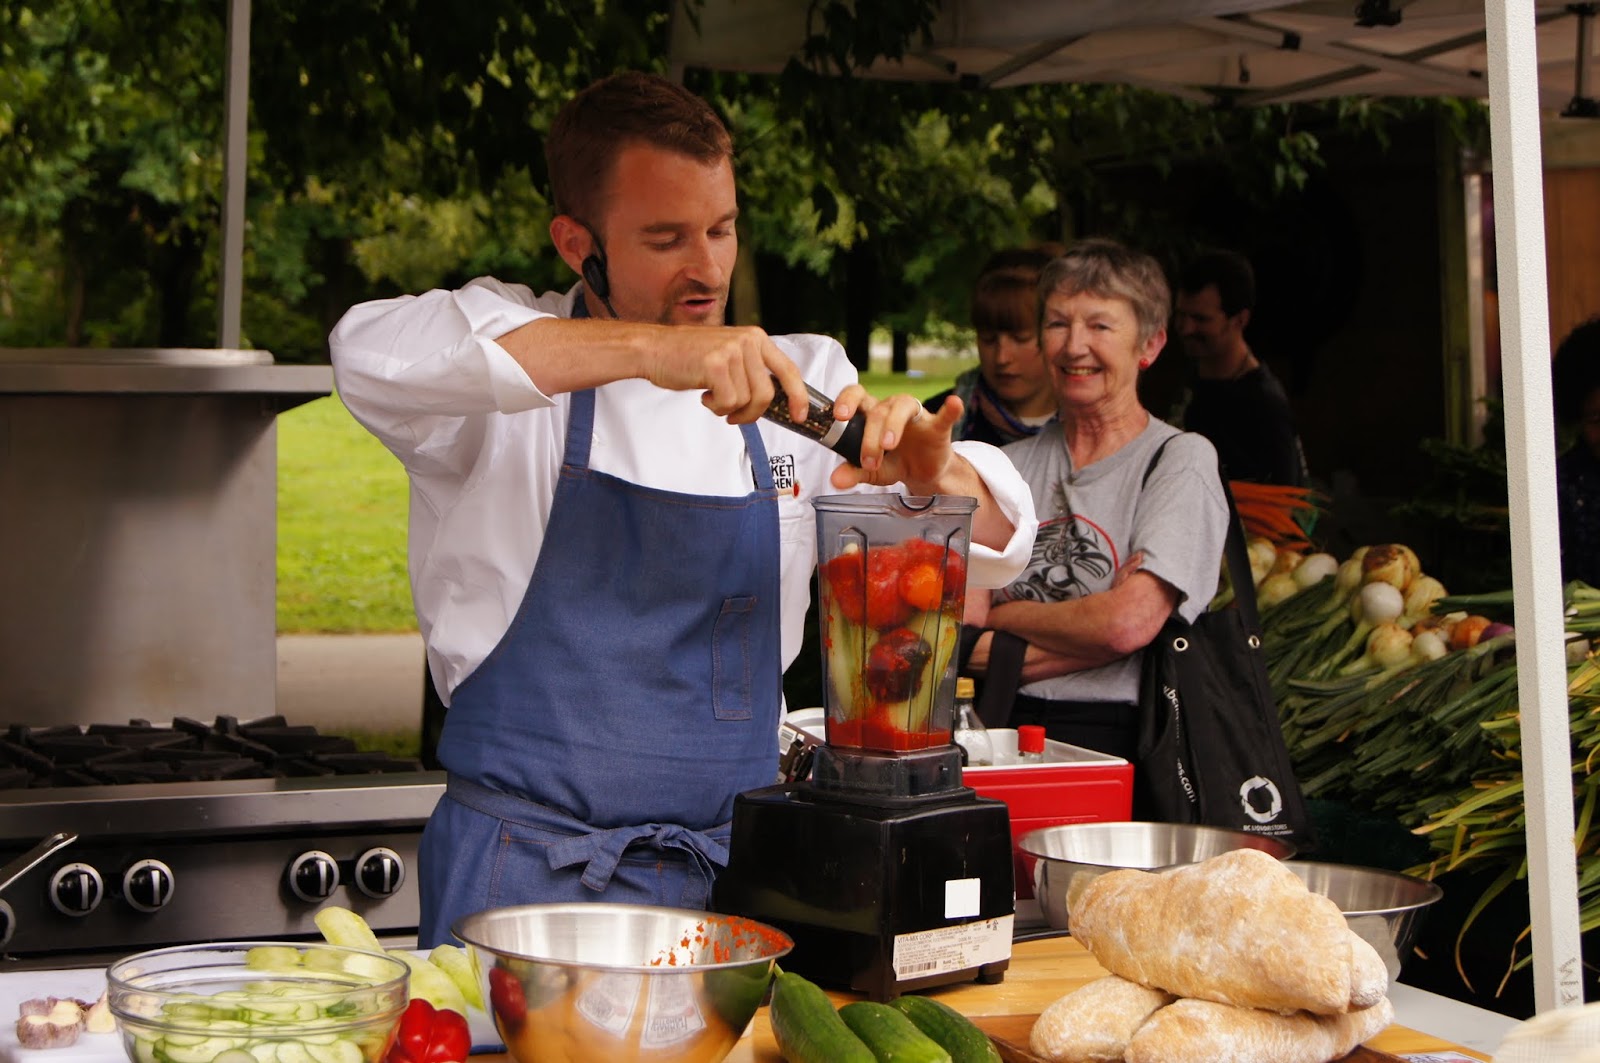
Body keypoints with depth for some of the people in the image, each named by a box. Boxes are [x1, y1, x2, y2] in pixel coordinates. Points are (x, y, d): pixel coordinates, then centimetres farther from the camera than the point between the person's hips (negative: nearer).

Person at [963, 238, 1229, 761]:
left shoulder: (1181, 459, 1)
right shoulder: (1013, 464, 14)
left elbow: (1128, 624, -12)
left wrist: (1000, 615, 2)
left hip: (1117, 737, -4)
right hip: (1006, 728, 4)